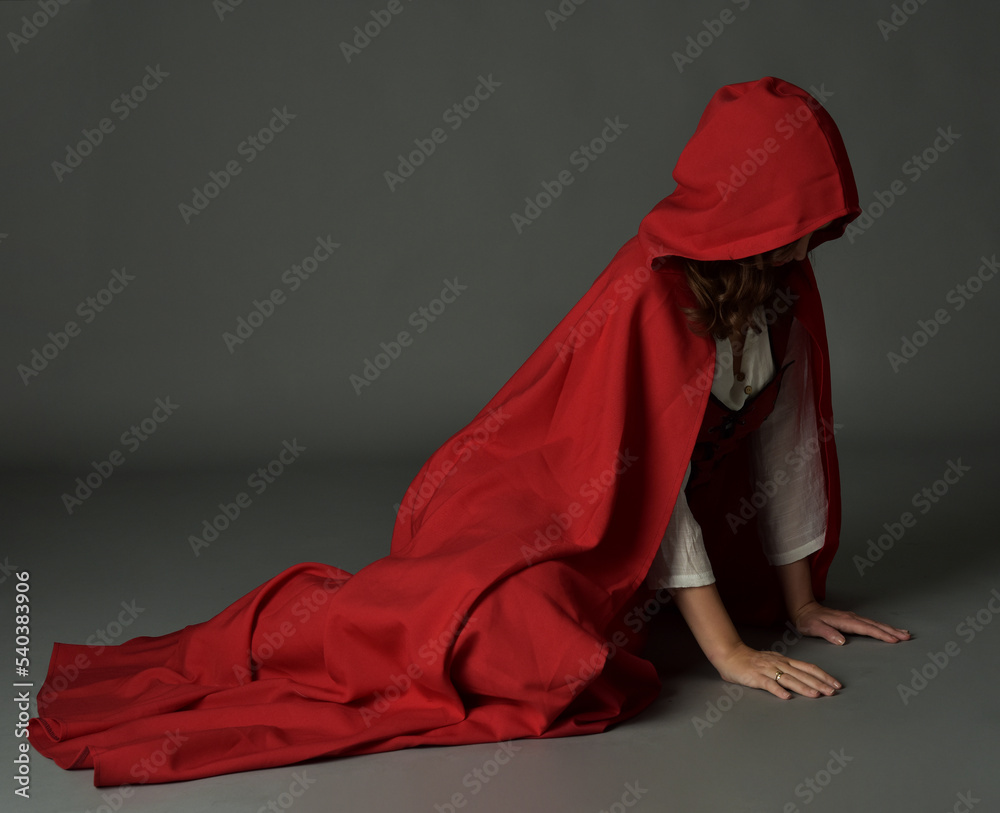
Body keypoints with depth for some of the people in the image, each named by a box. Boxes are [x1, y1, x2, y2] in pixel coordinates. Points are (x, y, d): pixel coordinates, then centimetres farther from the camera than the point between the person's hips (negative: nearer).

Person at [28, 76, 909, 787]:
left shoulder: (785, 283, 2)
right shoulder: (648, 294, -23)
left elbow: (784, 437, 7)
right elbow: (649, 479, -23)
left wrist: (802, 603, 9)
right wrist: (727, 652, -20)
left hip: (609, 533, 9)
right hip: (512, 510, -9)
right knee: (551, 660, -31)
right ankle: (306, 619, -7)